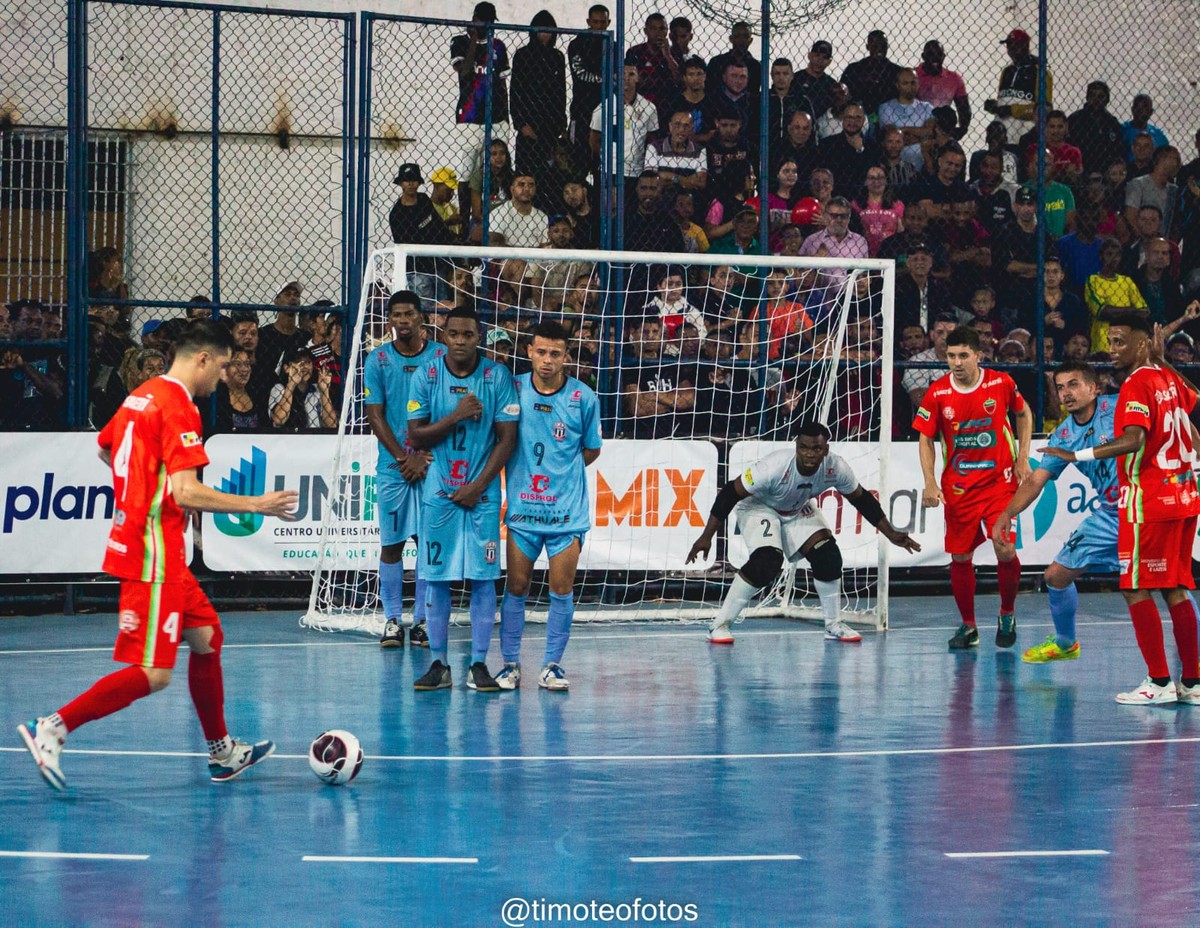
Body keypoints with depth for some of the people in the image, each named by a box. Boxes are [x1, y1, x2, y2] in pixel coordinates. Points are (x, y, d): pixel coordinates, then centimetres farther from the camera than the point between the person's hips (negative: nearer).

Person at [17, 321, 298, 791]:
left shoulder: (142, 395, 11)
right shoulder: (179, 407, -17)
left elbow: (105, 449, 29)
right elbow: (186, 493, -25)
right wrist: (254, 505, -19)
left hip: (134, 539, 10)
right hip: (154, 556, -10)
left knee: (207, 636, 17)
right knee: (153, 673, -11)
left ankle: (222, 753, 25)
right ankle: (52, 728, -13)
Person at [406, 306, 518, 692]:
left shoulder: (497, 377, -2)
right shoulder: (426, 377, 0)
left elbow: (507, 438, -3)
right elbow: (415, 436, 0)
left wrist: (478, 485, -10)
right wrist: (456, 417, -15)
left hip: (482, 492, -1)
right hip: (438, 492, 1)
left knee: (483, 578, -2)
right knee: (436, 577, 1)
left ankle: (479, 665, 3)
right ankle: (439, 665, 8)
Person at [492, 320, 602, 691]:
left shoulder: (584, 398, -3)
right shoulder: (513, 389, -1)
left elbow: (591, 450, 10)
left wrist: (559, 473, 5)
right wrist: (525, 472, 2)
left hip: (567, 508, -1)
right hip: (522, 506, 1)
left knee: (562, 588, 1)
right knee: (516, 586, 3)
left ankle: (552, 665, 12)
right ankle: (510, 663, 14)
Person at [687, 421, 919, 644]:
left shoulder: (835, 469, -25)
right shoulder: (775, 467, -38)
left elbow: (861, 499, -5)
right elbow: (730, 493, -28)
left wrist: (890, 534, -4)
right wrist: (706, 536, -28)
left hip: (799, 510, 5)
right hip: (758, 507, -5)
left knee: (828, 556, -11)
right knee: (766, 563, -26)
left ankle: (834, 625, 8)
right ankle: (720, 625, -17)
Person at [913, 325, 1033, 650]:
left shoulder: (1001, 383, -7)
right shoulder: (937, 393, -7)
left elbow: (1024, 414, 12)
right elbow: (926, 439, 2)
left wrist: (1022, 458, 4)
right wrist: (930, 483, -10)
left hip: (999, 480, -1)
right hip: (958, 486, 1)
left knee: (1005, 550, -13)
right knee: (960, 557, 3)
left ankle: (1007, 614, 12)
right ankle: (968, 626, 20)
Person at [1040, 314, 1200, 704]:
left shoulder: (1136, 384, -14)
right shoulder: (1169, 378, 11)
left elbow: (1133, 441, -27)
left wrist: (1078, 456, -28)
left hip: (1148, 500, -9)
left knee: (1136, 589, -4)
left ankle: (1159, 682, -7)